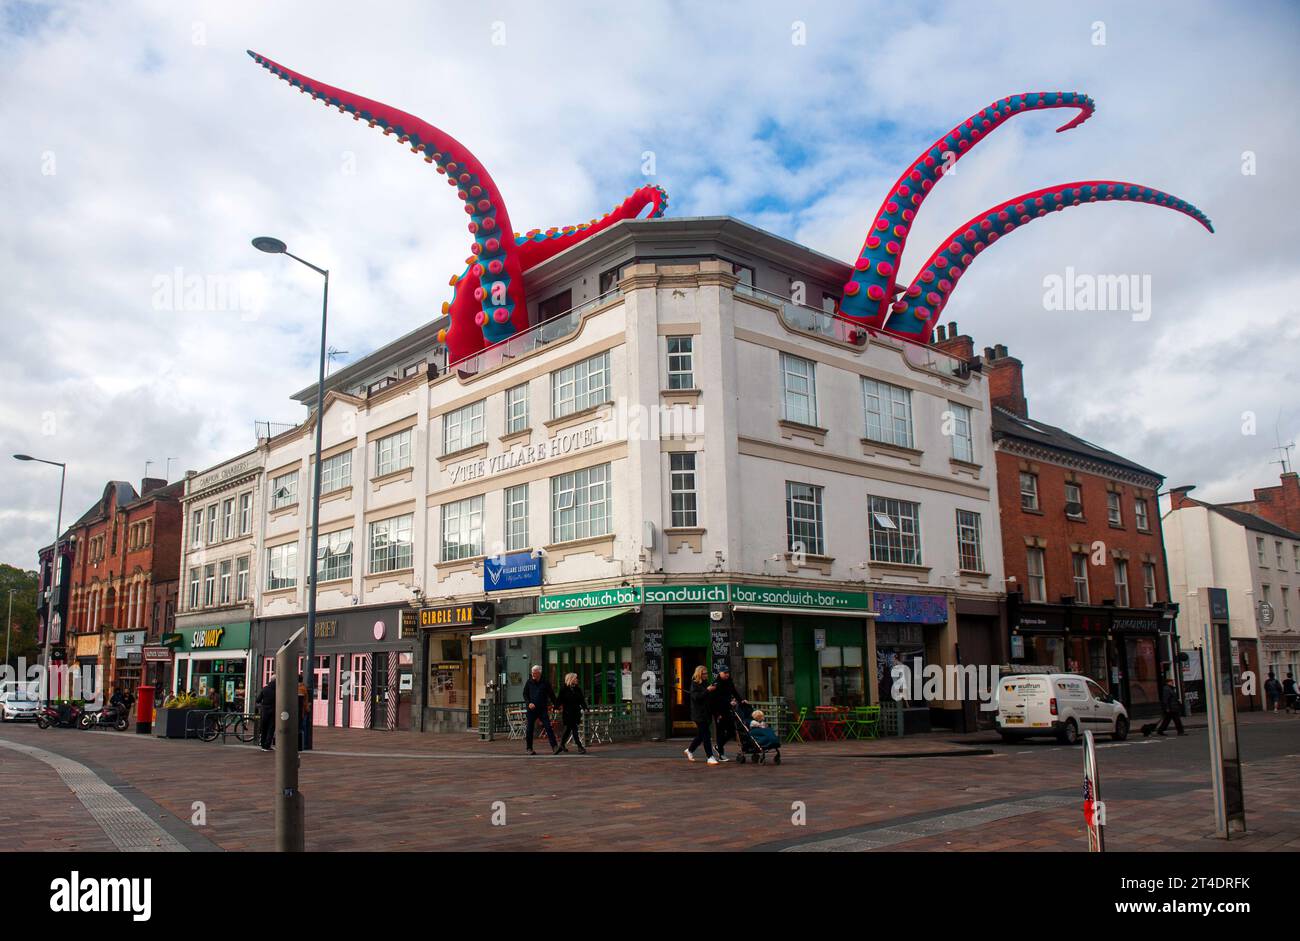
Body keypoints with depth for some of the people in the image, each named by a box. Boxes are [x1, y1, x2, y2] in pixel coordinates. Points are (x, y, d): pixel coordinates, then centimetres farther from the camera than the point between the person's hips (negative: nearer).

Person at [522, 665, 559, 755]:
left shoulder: (545, 683, 3)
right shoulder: (529, 683, 5)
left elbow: (551, 695, 8)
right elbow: (525, 694, 11)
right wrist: (529, 703, -7)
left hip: (542, 709, -1)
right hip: (531, 709, 1)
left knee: (548, 727, -11)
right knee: (530, 729, 5)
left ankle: (554, 747, -16)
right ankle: (529, 748, 20)